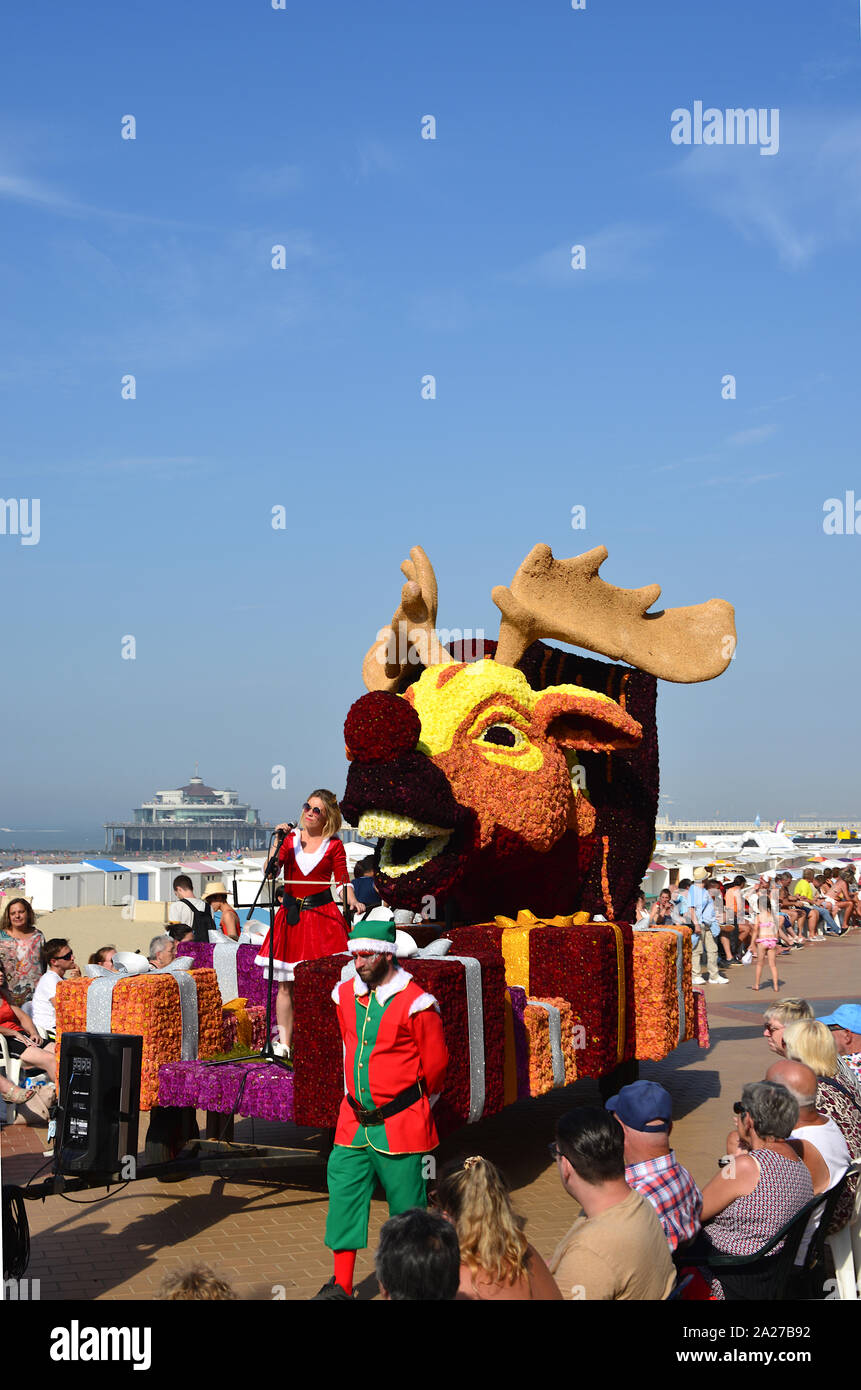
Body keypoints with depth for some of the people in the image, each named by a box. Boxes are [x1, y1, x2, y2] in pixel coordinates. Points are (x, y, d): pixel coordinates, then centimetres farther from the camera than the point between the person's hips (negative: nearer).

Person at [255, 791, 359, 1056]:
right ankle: (284, 1044, 8)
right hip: (291, 914, 2)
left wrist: (352, 900, -15)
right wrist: (278, 841, -8)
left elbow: (343, 880, 4)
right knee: (285, 983, 1)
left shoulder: (334, 845, 4)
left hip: (322, 915, -2)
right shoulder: (290, 838, 8)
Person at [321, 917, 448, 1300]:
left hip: (400, 1125, -5)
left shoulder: (414, 1003, -14)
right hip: (354, 1122, 5)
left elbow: (435, 1063, -3)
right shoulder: (345, 995, 4)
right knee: (343, 1194, 5)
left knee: (407, 1207, 5)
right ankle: (342, 1284, 16)